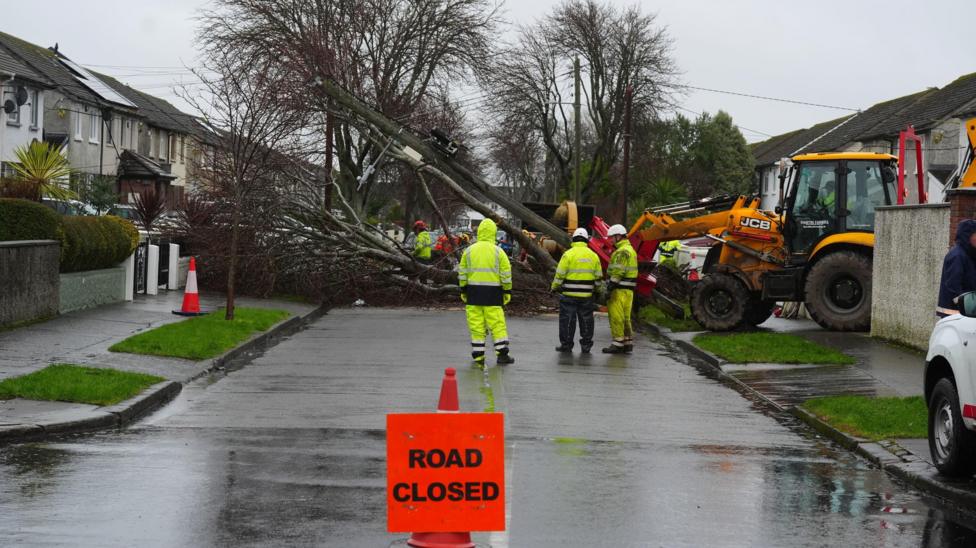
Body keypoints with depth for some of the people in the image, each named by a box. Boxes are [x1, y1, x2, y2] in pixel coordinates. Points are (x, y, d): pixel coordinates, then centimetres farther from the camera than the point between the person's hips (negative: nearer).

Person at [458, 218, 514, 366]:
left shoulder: (469, 251, 3)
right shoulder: (498, 252, -2)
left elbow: (462, 273, 6)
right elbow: (506, 274, -1)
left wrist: (463, 291, 13)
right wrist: (507, 291, 8)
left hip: (473, 293, 2)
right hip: (493, 293, -2)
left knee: (476, 325, 5)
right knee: (497, 323, 4)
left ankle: (478, 356, 6)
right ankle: (502, 354, 4)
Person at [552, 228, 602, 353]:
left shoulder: (568, 254, -8)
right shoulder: (593, 255, 5)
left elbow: (560, 274, -8)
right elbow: (598, 276, 10)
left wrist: (555, 288, 4)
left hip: (569, 294, -4)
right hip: (587, 295, 4)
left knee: (567, 319, 4)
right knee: (586, 319, 12)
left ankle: (566, 344, 5)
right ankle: (586, 345, 15)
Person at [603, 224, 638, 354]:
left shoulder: (623, 251, -14)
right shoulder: (630, 249, 20)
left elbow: (619, 271, -21)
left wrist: (611, 285, -22)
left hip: (621, 289, -11)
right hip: (628, 289, 11)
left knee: (616, 315, -8)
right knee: (625, 317, 15)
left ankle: (617, 344, -8)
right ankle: (628, 343, 18)